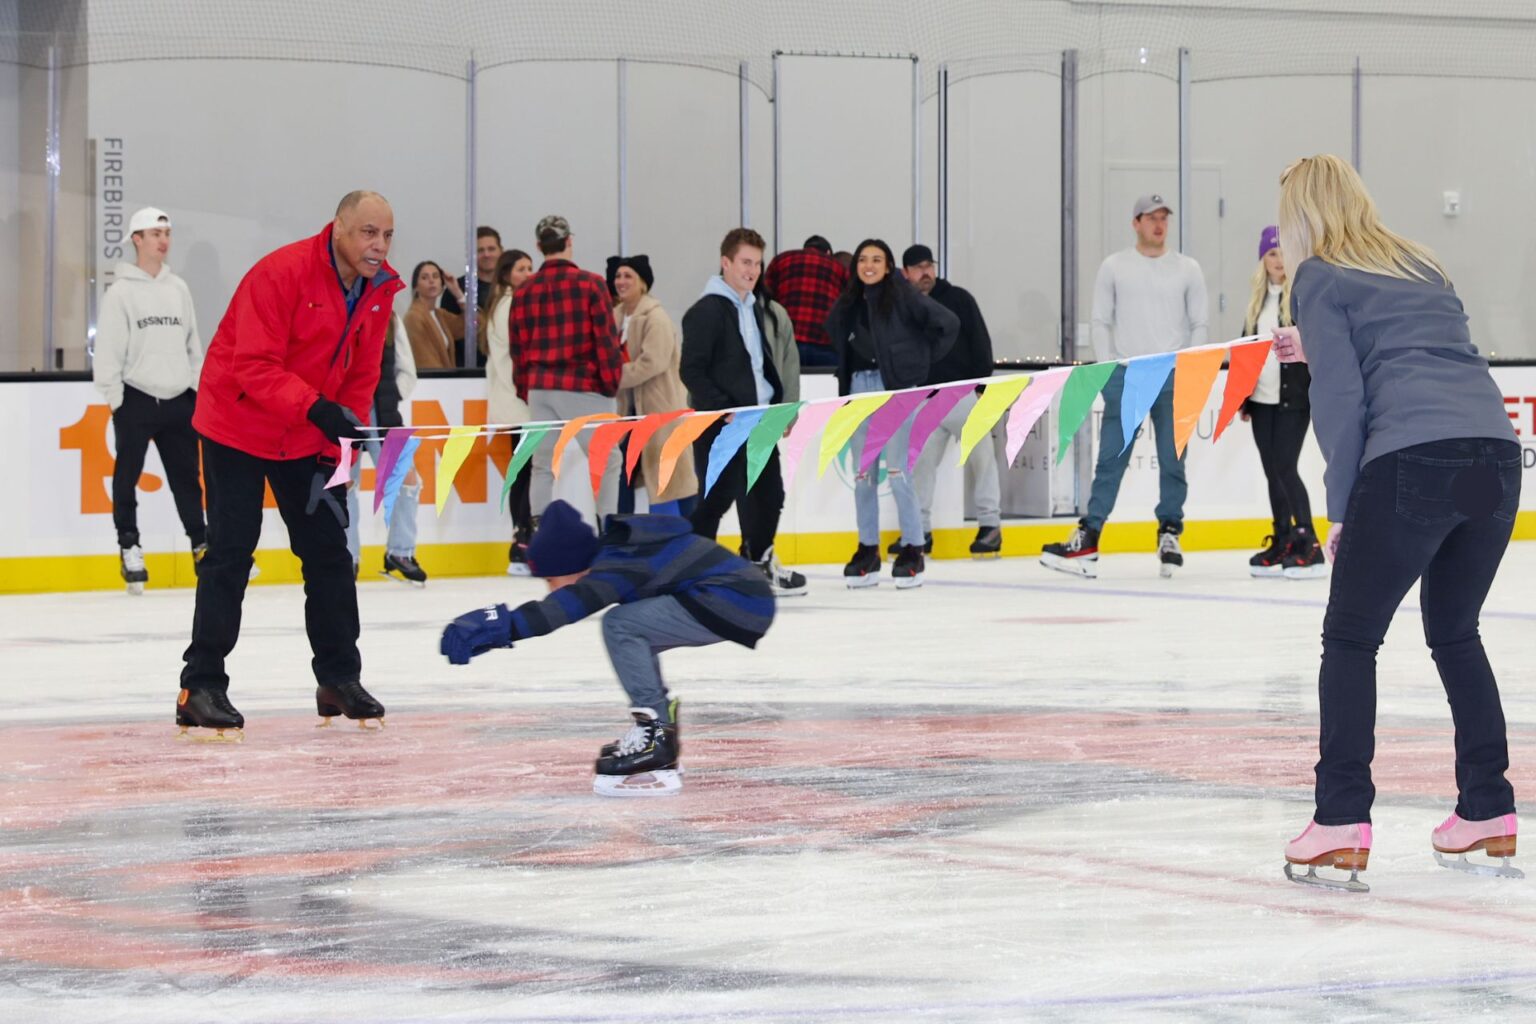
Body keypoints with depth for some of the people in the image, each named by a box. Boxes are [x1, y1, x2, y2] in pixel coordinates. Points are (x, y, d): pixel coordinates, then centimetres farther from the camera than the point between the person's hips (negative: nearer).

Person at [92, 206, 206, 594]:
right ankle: (129, 547, 6)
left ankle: (203, 546, 13)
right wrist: (114, 398, -10)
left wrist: (199, 389, 11)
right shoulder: (121, 292, -4)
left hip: (179, 399, 4)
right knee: (127, 475, 0)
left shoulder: (178, 289, 12)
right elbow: (108, 349, -7)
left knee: (187, 474, 8)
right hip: (136, 398, -4)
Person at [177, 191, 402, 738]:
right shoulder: (281, 273, -25)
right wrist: (316, 408, -41)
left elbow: (360, 379, 3)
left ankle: (339, 678, 19)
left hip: (310, 438, 7)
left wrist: (336, 453, -5)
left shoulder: (379, 291, -3)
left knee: (329, 550, 8)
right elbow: (255, 368, -30)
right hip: (237, 428, -7)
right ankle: (201, 687, -4)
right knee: (230, 553, -8)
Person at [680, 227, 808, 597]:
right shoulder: (707, 311, -11)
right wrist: (724, 410, -21)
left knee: (769, 493, 14)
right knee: (719, 497, -8)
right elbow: (691, 371, -15)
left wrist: (779, 405, 13)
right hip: (720, 425, -9)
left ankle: (759, 562, 29)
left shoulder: (755, 308, 16)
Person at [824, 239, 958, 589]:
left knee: (896, 471, -9)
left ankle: (913, 551, -2)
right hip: (860, 387, 6)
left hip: (897, 388, -6)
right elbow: (834, 334, 26)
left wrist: (923, 360, -1)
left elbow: (947, 323, -8)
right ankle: (867, 551, 15)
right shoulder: (848, 304, 11)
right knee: (863, 474, 7)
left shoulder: (903, 296, -6)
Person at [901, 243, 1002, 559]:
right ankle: (920, 530, 8)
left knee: (980, 455, -6)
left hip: (962, 393, -2)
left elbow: (980, 343, 0)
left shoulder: (959, 299, 2)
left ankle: (989, 524, 0)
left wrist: (984, 385, -7)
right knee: (920, 461, -1)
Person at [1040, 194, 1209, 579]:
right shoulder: (1114, 267, 6)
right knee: (1111, 459, -4)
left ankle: (1170, 535, 12)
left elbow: (1198, 326, 9)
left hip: (1173, 376, 1)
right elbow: (1101, 322, 7)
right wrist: (1108, 370, -2)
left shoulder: (1187, 270, 8)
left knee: (1173, 462, 2)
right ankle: (1088, 539, -7)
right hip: (1124, 374, -1)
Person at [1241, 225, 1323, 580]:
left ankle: (1309, 547, -9)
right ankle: (1282, 544, 15)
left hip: (1294, 398, -7)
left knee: (1285, 467, -12)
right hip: (1261, 399, 7)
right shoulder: (1258, 300, 13)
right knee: (1272, 471, 9)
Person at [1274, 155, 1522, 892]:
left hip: (1410, 461, -6)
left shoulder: (1319, 278, 6)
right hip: (1495, 451, 6)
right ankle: (1487, 812, 20)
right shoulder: (1420, 267, 25)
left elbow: (1340, 401, -2)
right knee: (1455, 634, 22)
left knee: (1350, 639, 4)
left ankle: (1341, 823, -5)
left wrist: (1342, 508, 4)